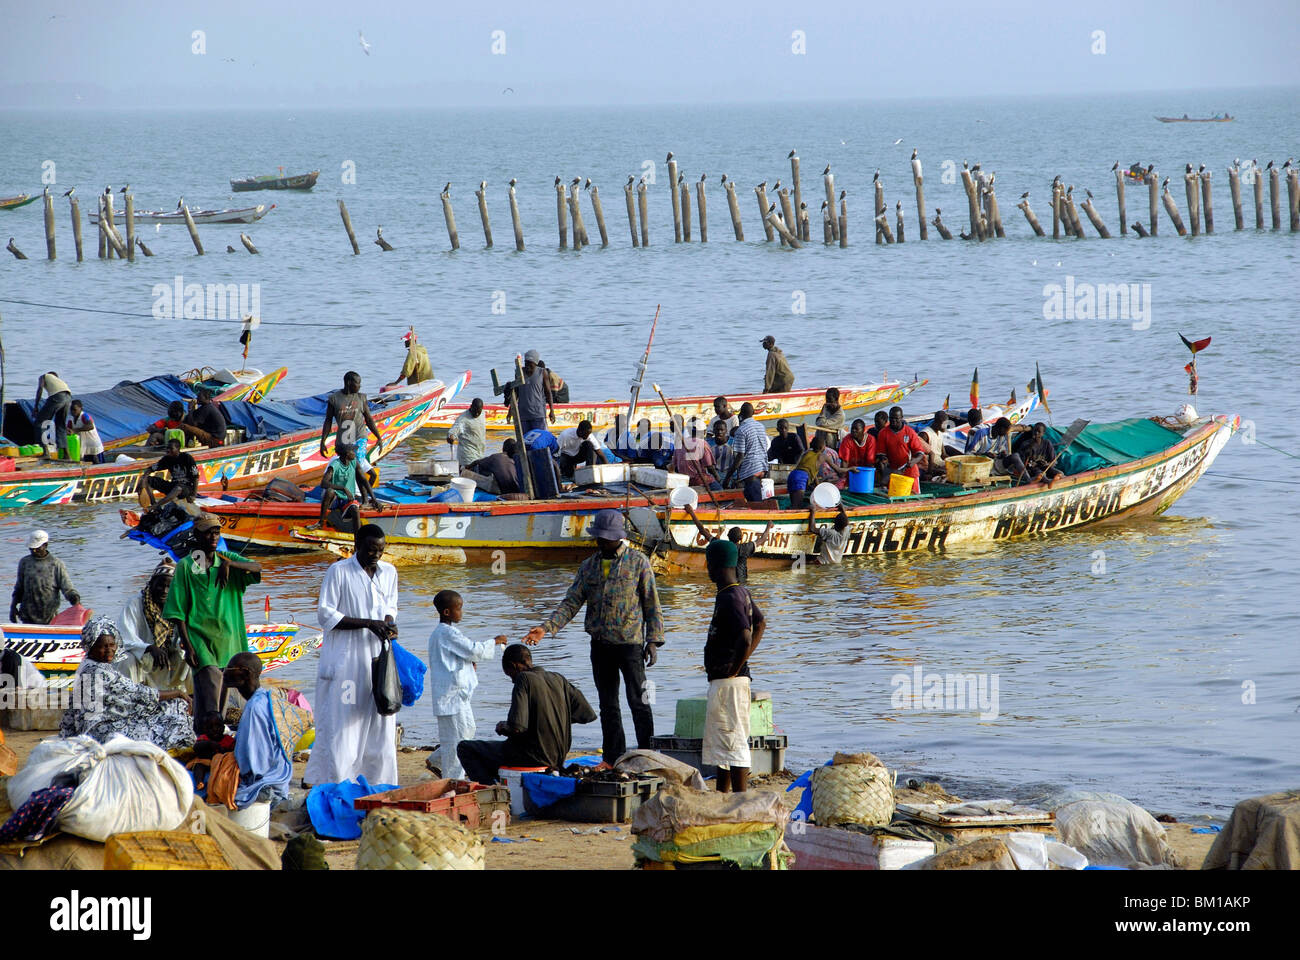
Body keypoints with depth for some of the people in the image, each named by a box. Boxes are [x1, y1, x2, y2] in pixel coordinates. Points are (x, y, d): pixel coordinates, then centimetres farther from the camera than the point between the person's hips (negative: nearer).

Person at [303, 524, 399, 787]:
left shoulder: (388, 572, 10)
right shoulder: (339, 572, -7)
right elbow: (326, 615, -10)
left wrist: (388, 624, -1)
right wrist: (368, 624, -17)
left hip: (377, 657, 5)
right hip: (344, 657, -5)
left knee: (379, 723, 4)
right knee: (340, 723, -6)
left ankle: (376, 781, 10)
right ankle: (333, 783, -2)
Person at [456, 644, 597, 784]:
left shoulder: (525, 679, -14)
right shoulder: (558, 679, 6)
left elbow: (517, 727, -25)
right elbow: (588, 714, 8)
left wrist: (502, 727, -2)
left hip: (533, 757, -8)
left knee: (465, 748, 2)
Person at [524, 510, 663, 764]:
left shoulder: (638, 562, -1)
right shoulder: (589, 566, 10)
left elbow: (652, 604, -1)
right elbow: (572, 602, 5)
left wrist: (654, 640, -7)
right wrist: (547, 627, -9)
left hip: (630, 642, -5)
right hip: (600, 644, 5)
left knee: (638, 701, -5)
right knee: (608, 705, 8)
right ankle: (613, 760, 14)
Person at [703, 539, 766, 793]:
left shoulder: (729, 599, -19)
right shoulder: (742, 593, 11)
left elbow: (745, 639, -30)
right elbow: (760, 623, 27)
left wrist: (733, 670, -18)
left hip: (728, 680, -10)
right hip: (722, 681, 10)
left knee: (733, 742, -9)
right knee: (721, 739, 20)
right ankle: (723, 793, 28)